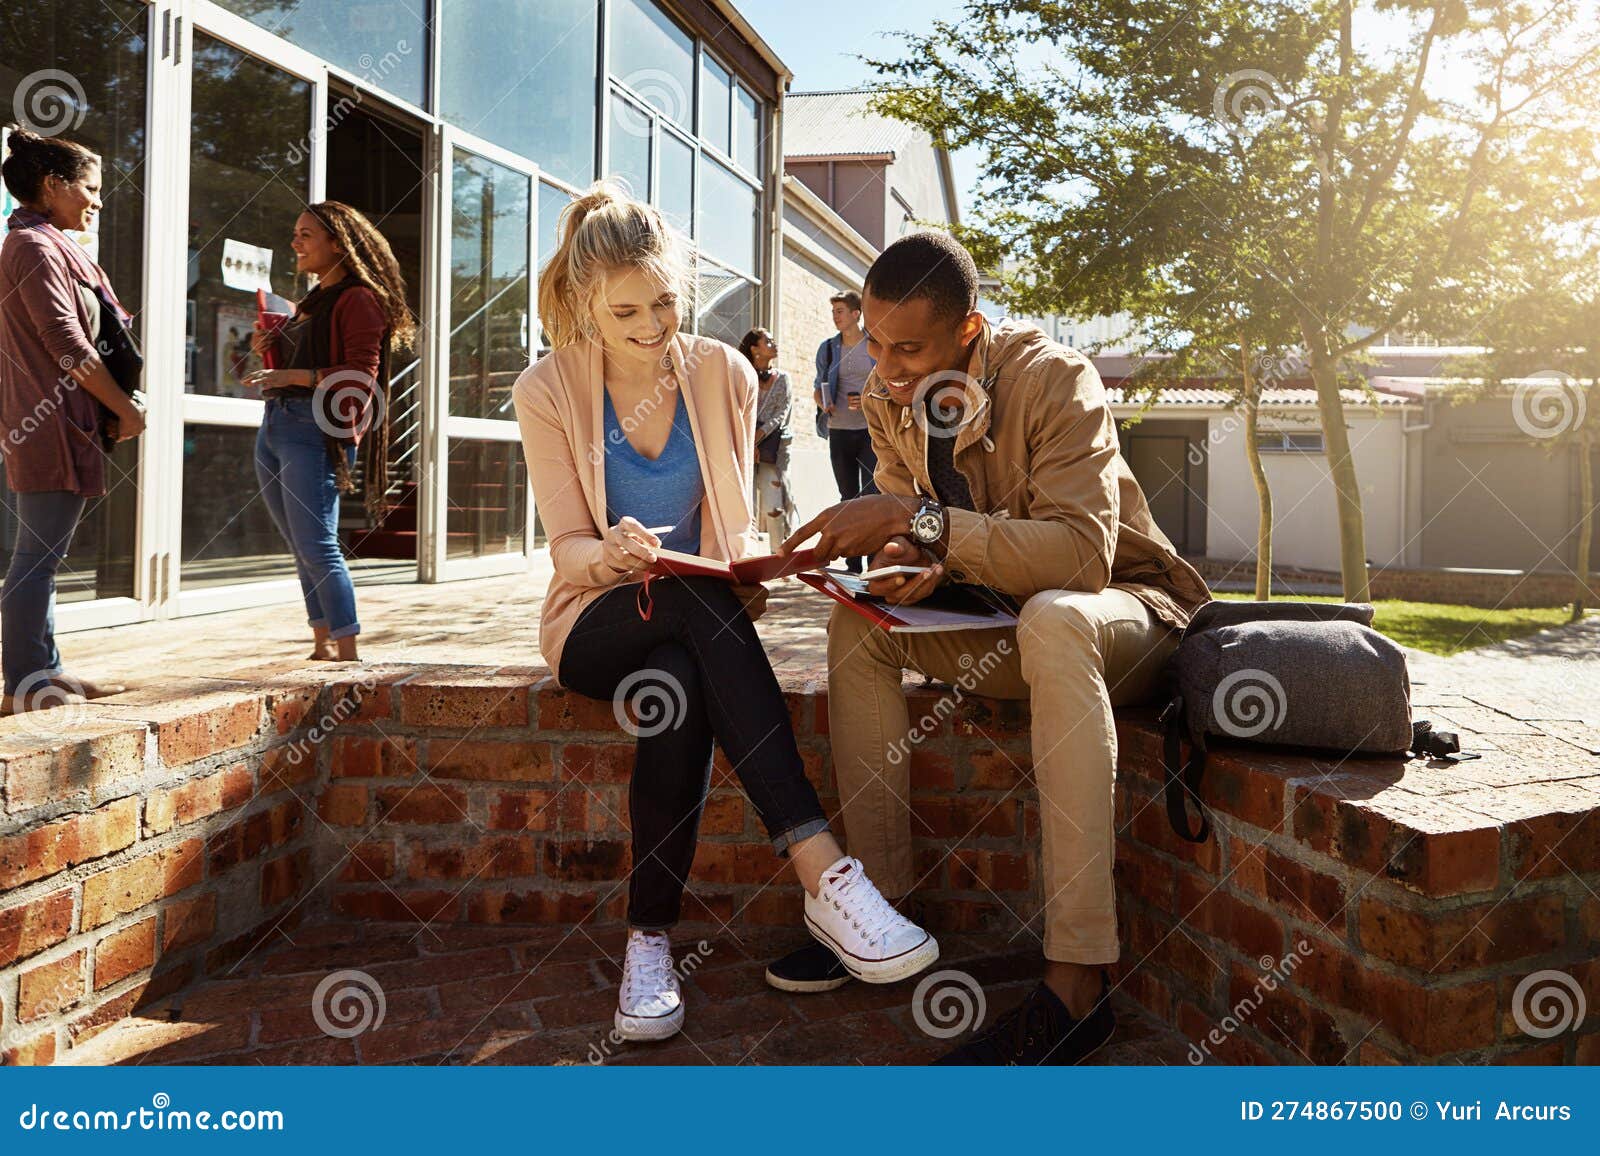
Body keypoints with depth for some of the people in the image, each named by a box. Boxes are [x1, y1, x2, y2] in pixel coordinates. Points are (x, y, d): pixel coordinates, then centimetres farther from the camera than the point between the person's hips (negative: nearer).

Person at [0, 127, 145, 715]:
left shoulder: (50, 246, 21)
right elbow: (67, 343, -16)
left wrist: (119, 406, 11)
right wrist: (125, 408, -9)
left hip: (64, 423, 10)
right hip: (54, 423, -10)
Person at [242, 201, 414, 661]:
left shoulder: (358, 299, -6)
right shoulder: (310, 303, 22)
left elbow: (361, 376, -16)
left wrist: (295, 376, -22)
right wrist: (269, 350, 9)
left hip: (314, 431, -9)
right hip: (274, 424, 9)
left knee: (316, 546, -13)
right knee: (303, 549, 10)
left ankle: (347, 653, -10)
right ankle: (322, 645, 16)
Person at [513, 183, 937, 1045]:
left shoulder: (725, 375, 2)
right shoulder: (547, 391, -2)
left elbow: (734, 529, 5)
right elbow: (568, 549, -6)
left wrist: (747, 573, -20)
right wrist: (607, 557, -30)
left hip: (698, 616, 2)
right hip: (597, 622, -1)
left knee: (681, 687, -37)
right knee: (698, 601, -37)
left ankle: (651, 938, -25)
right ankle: (822, 873, -45)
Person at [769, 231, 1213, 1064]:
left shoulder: (1054, 380, -23)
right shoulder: (889, 399, -3)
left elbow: (1082, 552, -35)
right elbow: (914, 534, 2)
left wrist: (921, 521, -41)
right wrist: (914, 565, -24)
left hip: (1127, 610, -6)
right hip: (1005, 623, 7)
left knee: (1052, 617, -39)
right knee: (859, 623, -13)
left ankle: (1077, 981, -41)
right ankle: (884, 909, -11)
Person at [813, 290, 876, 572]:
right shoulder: (828, 348, 10)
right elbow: (818, 387, 16)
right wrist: (822, 403, -6)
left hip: (872, 430, -4)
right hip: (839, 430, 4)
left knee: (872, 495, -9)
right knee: (848, 498, 9)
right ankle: (853, 564, 15)